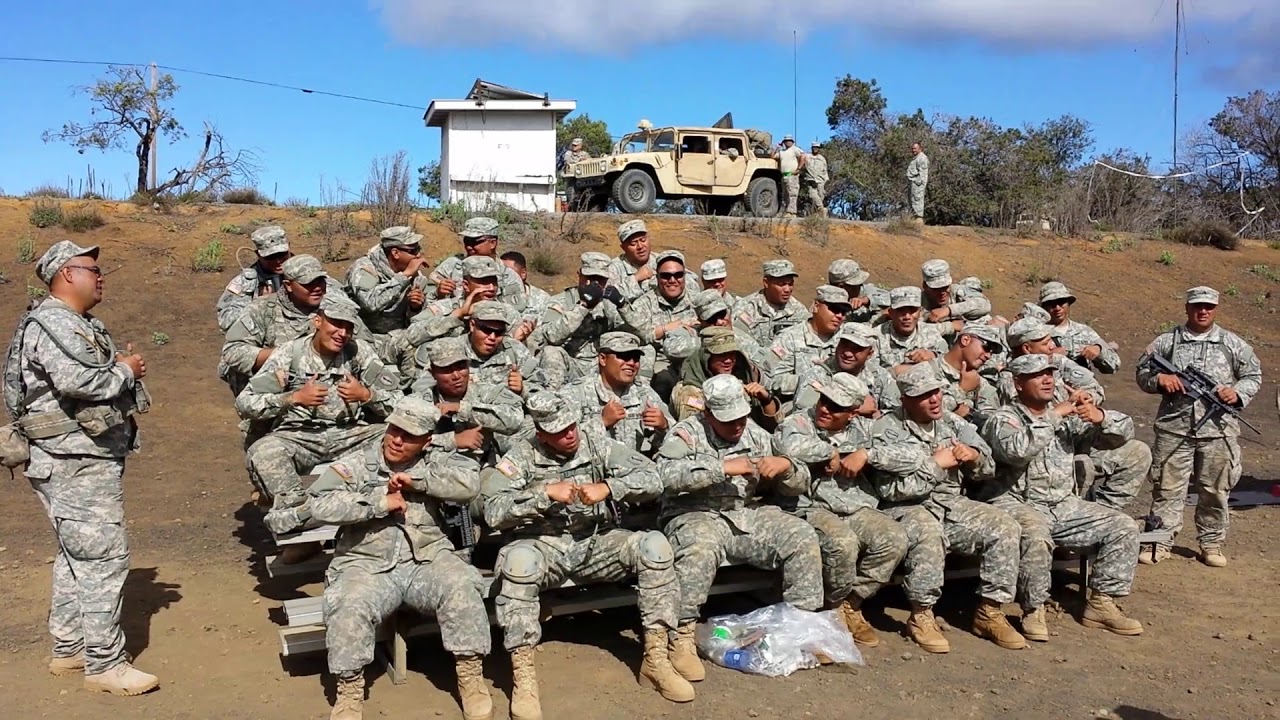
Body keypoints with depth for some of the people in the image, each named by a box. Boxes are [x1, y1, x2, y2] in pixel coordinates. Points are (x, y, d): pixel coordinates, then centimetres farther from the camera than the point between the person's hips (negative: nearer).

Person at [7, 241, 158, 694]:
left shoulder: (79, 324, 19)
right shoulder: (53, 322, -14)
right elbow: (76, 381, -29)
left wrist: (122, 367, 1)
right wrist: (125, 371, -14)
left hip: (85, 458, 11)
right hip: (77, 462, -11)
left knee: (77, 556, 17)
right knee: (103, 559, -8)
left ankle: (68, 649, 29)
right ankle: (105, 665, -1)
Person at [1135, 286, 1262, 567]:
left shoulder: (1233, 344, 9)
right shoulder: (1166, 341, 6)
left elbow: (1253, 375, 13)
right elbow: (1142, 371, 11)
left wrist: (1238, 393, -6)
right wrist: (1159, 379, -10)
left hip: (1218, 430, 1)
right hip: (1174, 429, -1)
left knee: (1215, 490, 8)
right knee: (1167, 487, 1)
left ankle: (1211, 544, 21)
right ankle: (1160, 542, 9)